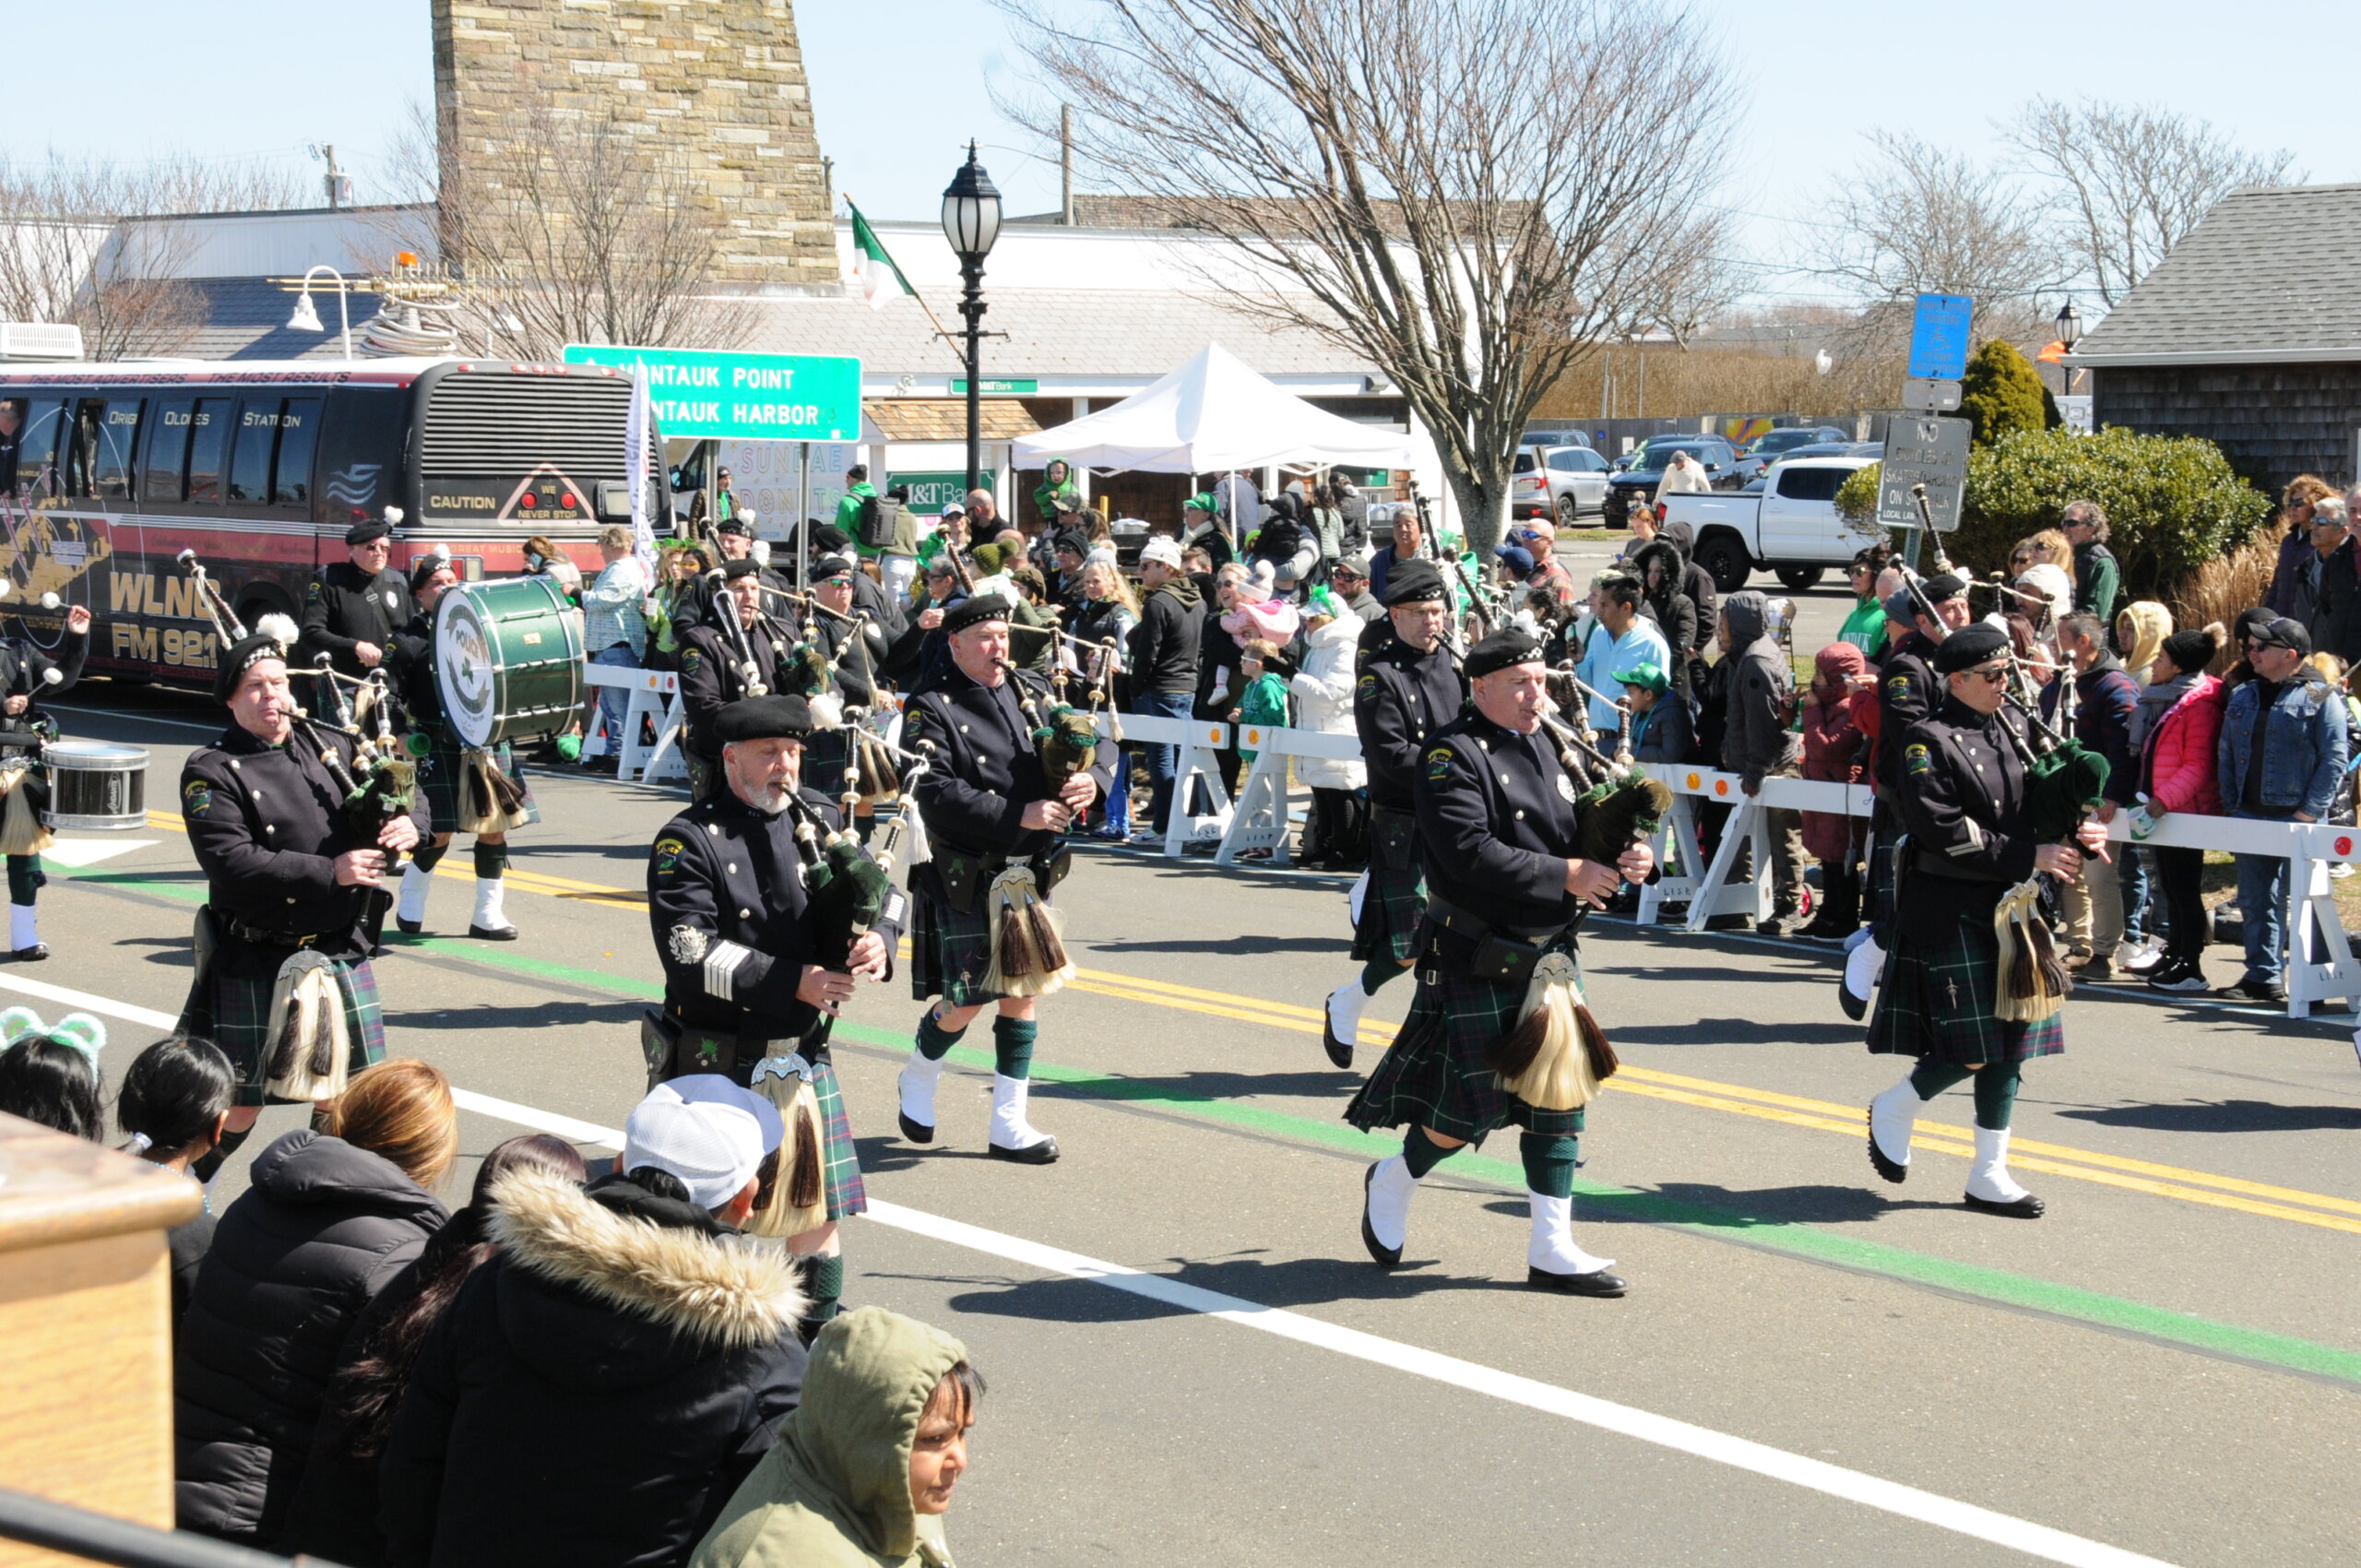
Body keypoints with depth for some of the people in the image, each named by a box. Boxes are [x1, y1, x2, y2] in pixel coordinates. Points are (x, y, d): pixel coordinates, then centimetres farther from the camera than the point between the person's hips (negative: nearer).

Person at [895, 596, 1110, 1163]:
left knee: (1024, 994, 8)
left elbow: (1088, 743, 13)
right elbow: (938, 796, -19)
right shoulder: (931, 711, -9)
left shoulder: (1033, 692, 9)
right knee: (965, 1002, -1)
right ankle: (917, 1082, 29)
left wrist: (1090, 780, -10)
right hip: (968, 882, -6)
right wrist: (1019, 815, -23)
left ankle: (1009, 1125, 16)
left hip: (1031, 875, 6)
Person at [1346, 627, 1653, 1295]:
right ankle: (1393, 1181, 26)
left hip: (1551, 957, 7)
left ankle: (1552, 1248, 12)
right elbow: (1469, 854, -24)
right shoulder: (1453, 754, -13)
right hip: (1478, 960, -7)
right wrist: (1565, 876, -22)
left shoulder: (1551, 749, 11)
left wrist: (1632, 860, -6)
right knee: (1474, 1106, -2)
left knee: (1558, 1096, 6)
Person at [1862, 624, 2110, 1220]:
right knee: (1972, 1047, -8)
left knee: (2010, 1043, 7)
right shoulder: (1929, 741, -11)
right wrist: (2030, 857, -20)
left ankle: (1989, 1175, 15)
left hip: (2012, 907, 7)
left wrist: (2077, 834, -3)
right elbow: (1944, 831, -19)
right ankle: (1893, 1110, 20)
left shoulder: (2013, 727, 10)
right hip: (1952, 916, -7)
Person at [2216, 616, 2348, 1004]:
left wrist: (2311, 810, -15)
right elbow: (2225, 753, 15)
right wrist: (2232, 804, 5)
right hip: (2250, 818, 6)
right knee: (2255, 901, 9)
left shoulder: (2320, 697, -5)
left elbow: (2335, 757, -10)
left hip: (2297, 817, -6)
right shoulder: (2244, 696, 14)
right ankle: (2263, 975, 16)